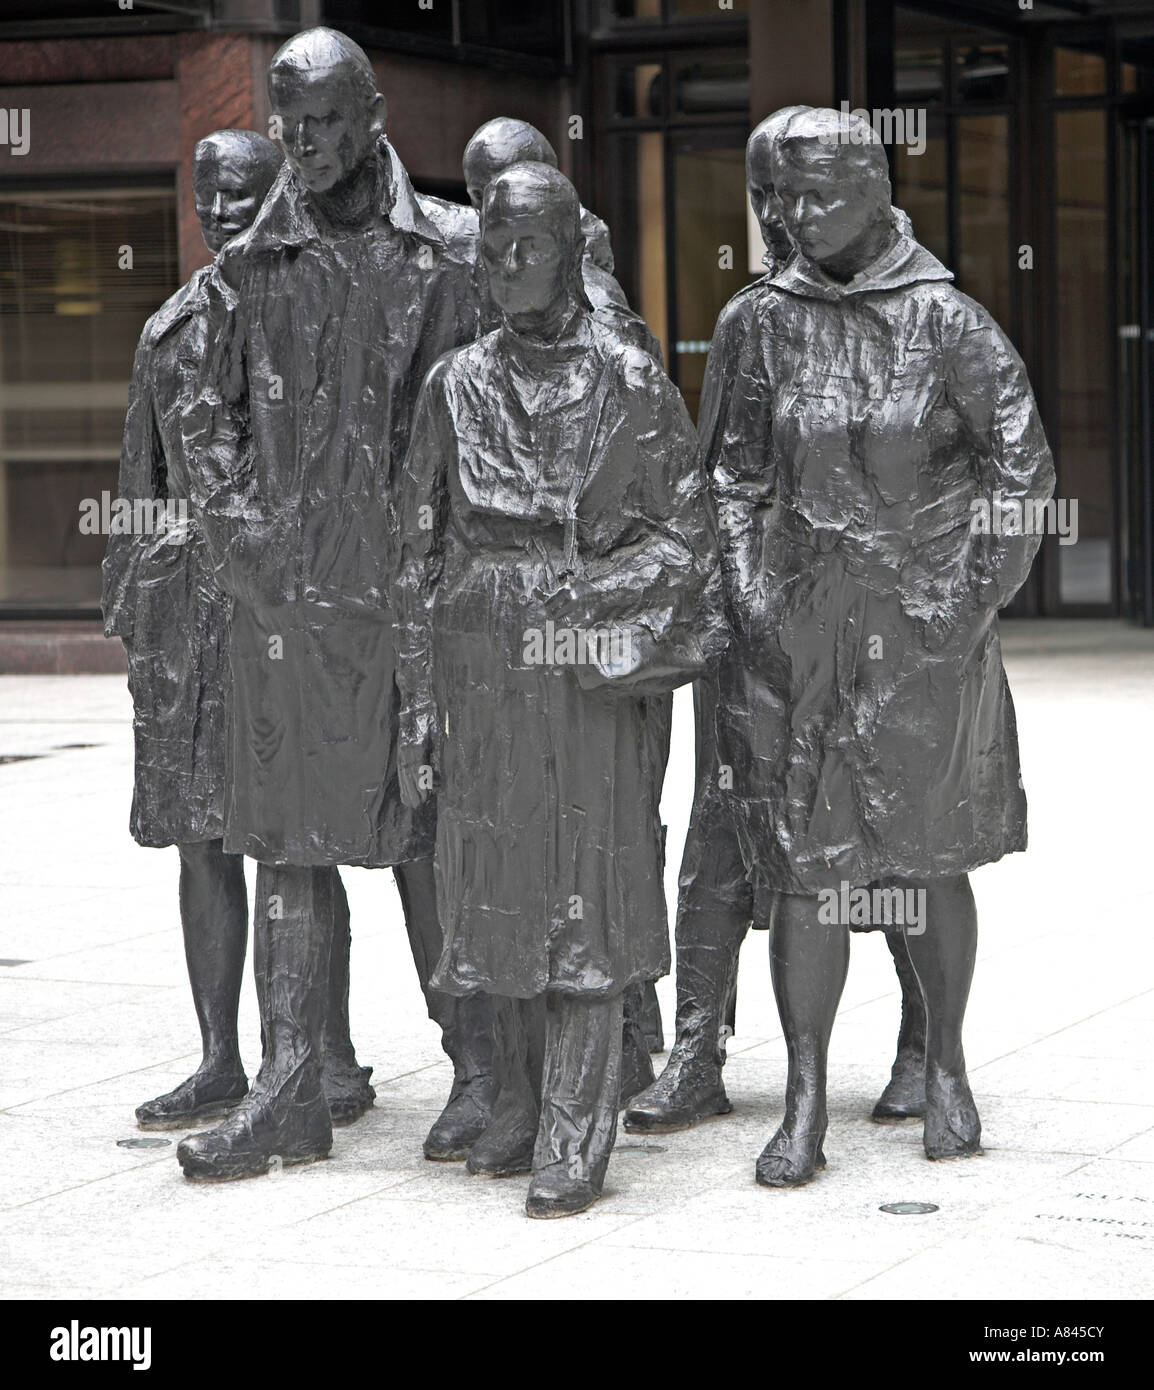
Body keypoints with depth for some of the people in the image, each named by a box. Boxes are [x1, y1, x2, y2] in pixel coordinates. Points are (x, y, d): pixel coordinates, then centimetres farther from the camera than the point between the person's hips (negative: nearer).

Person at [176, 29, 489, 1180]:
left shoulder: (447, 254, 1)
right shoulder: (252, 264, 9)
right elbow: (211, 415, 17)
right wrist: (233, 516, 3)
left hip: (407, 580, -3)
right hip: (281, 586, 3)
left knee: (423, 827, 2)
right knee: (284, 833, 3)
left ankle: (477, 1066, 14)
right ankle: (288, 1092, 6)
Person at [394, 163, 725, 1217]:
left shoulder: (632, 383, 0)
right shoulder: (456, 386, 9)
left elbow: (689, 535, 3)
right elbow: (421, 550, 10)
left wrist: (580, 597, -8)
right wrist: (417, 701, 6)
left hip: (591, 670, -3)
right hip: (481, 670, 3)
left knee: (586, 889, -4)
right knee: (498, 884, 8)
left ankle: (574, 1140, -2)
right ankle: (522, 1103, 22)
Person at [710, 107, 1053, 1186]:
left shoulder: (946, 320, -4)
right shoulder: (775, 320, 6)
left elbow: (1024, 475, -3)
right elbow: (737, 474, 12)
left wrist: (967, 607, -7)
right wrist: (753, 602, 1)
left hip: (925, 624, -2)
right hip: (797, 631, 2)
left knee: (928, 858, 7)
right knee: (803, 863, -1)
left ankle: (945, 1068, 25)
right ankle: (804, 1104, 4)